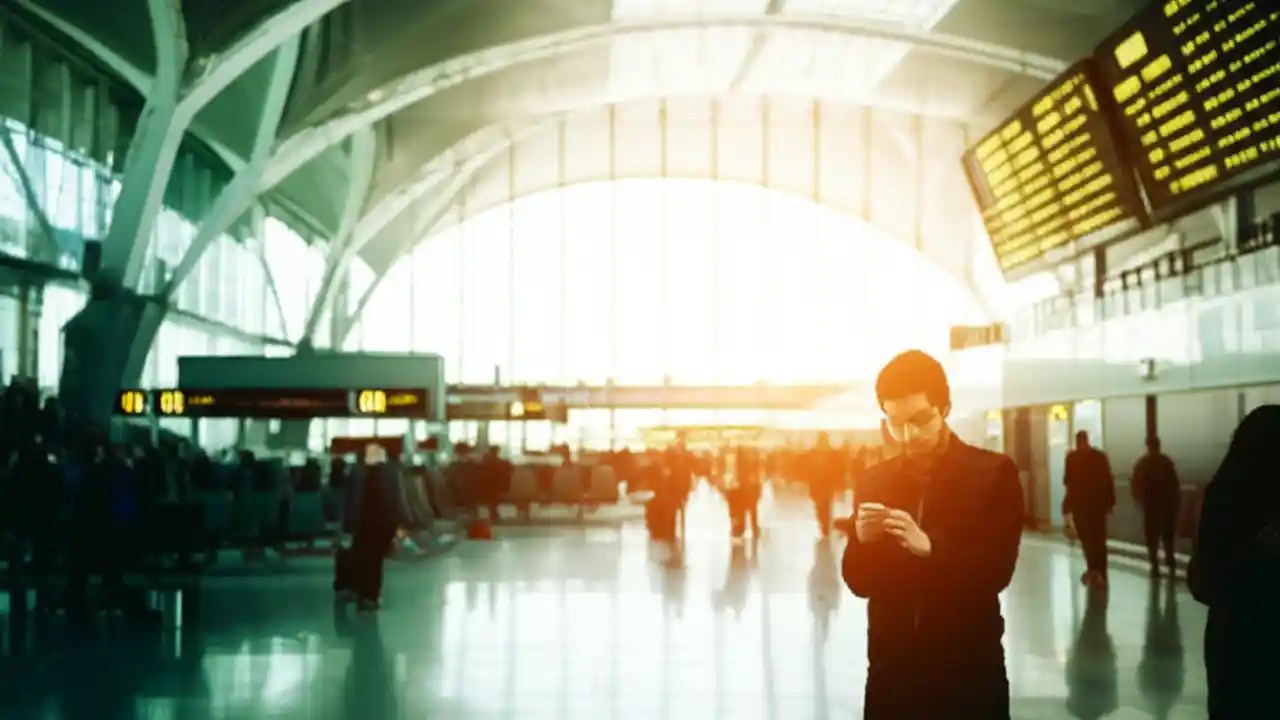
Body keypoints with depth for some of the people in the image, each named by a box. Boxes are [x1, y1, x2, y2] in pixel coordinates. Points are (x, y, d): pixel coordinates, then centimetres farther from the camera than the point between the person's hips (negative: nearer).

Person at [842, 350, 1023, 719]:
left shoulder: (993, 472, -3)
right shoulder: (874, 480, 8)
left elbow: (997, 571, -10)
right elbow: (859, 581, 7)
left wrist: (929, 547, -25)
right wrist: (863, 541, -14)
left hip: (969, 669, -3)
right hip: (892, 669, 3)